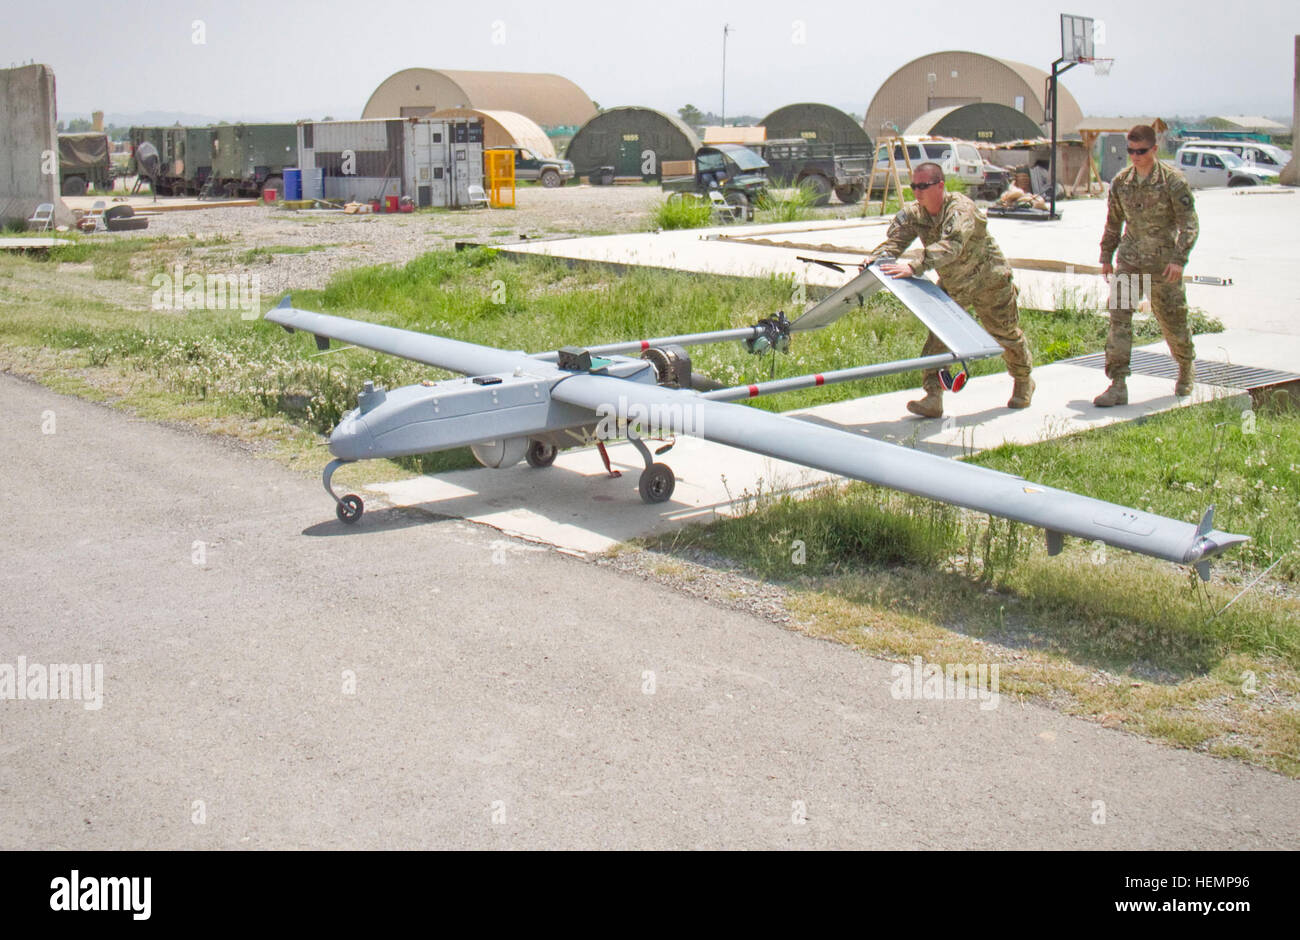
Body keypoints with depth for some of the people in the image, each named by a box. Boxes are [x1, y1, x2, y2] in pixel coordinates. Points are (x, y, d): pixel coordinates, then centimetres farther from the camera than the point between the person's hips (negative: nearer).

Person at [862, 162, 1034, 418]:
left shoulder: (960, 209, -35)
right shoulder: (913, 213, -13)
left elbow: (950, 246, -51)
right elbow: (896, 239, -23)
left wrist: (915, 265, -64)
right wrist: (876, 258, -46)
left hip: (989, 280, -5)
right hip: (951, 285, 5)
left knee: (1006, 335, 15)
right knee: (938, 337, -12)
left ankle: (1024, 382, 40)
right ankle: (933, 398, -13)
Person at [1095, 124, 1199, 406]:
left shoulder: (1172, 181, -10)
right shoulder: (1121, 181, 2)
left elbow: (1189, 224, -11)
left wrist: (1179, 259, -22)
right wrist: (1106, 257, 16)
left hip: (1164, 263, -3)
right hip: (1130, 259, 3)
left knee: (1172, 320, 9)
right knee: (1119, 316, -12)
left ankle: (1187, 367, 39)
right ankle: (1118, 385, -13)